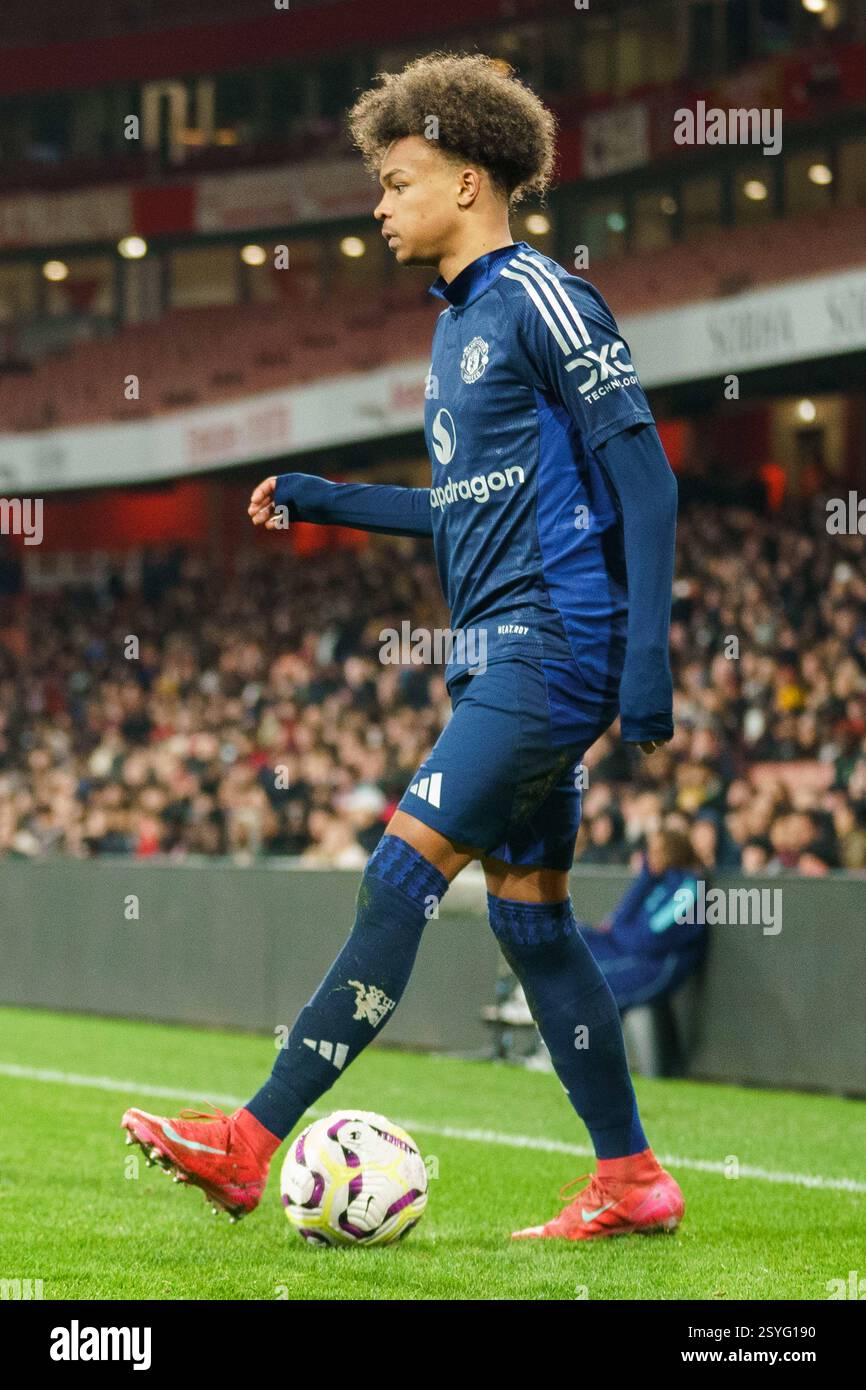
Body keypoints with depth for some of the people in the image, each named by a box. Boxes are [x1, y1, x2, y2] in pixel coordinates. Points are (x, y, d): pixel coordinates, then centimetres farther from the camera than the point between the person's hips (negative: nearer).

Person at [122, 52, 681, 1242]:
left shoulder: (540, 298, -9)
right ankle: (631, 1180, 13)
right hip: (499, 653, 10)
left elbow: (641, 476, -13)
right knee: (529, 913, 8)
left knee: (401, 877, -12)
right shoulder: (458, 326, 18)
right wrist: (322, 502, 21)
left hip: (550, 648, -10)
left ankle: (252, 1142, -13)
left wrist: (646, 653, -19)